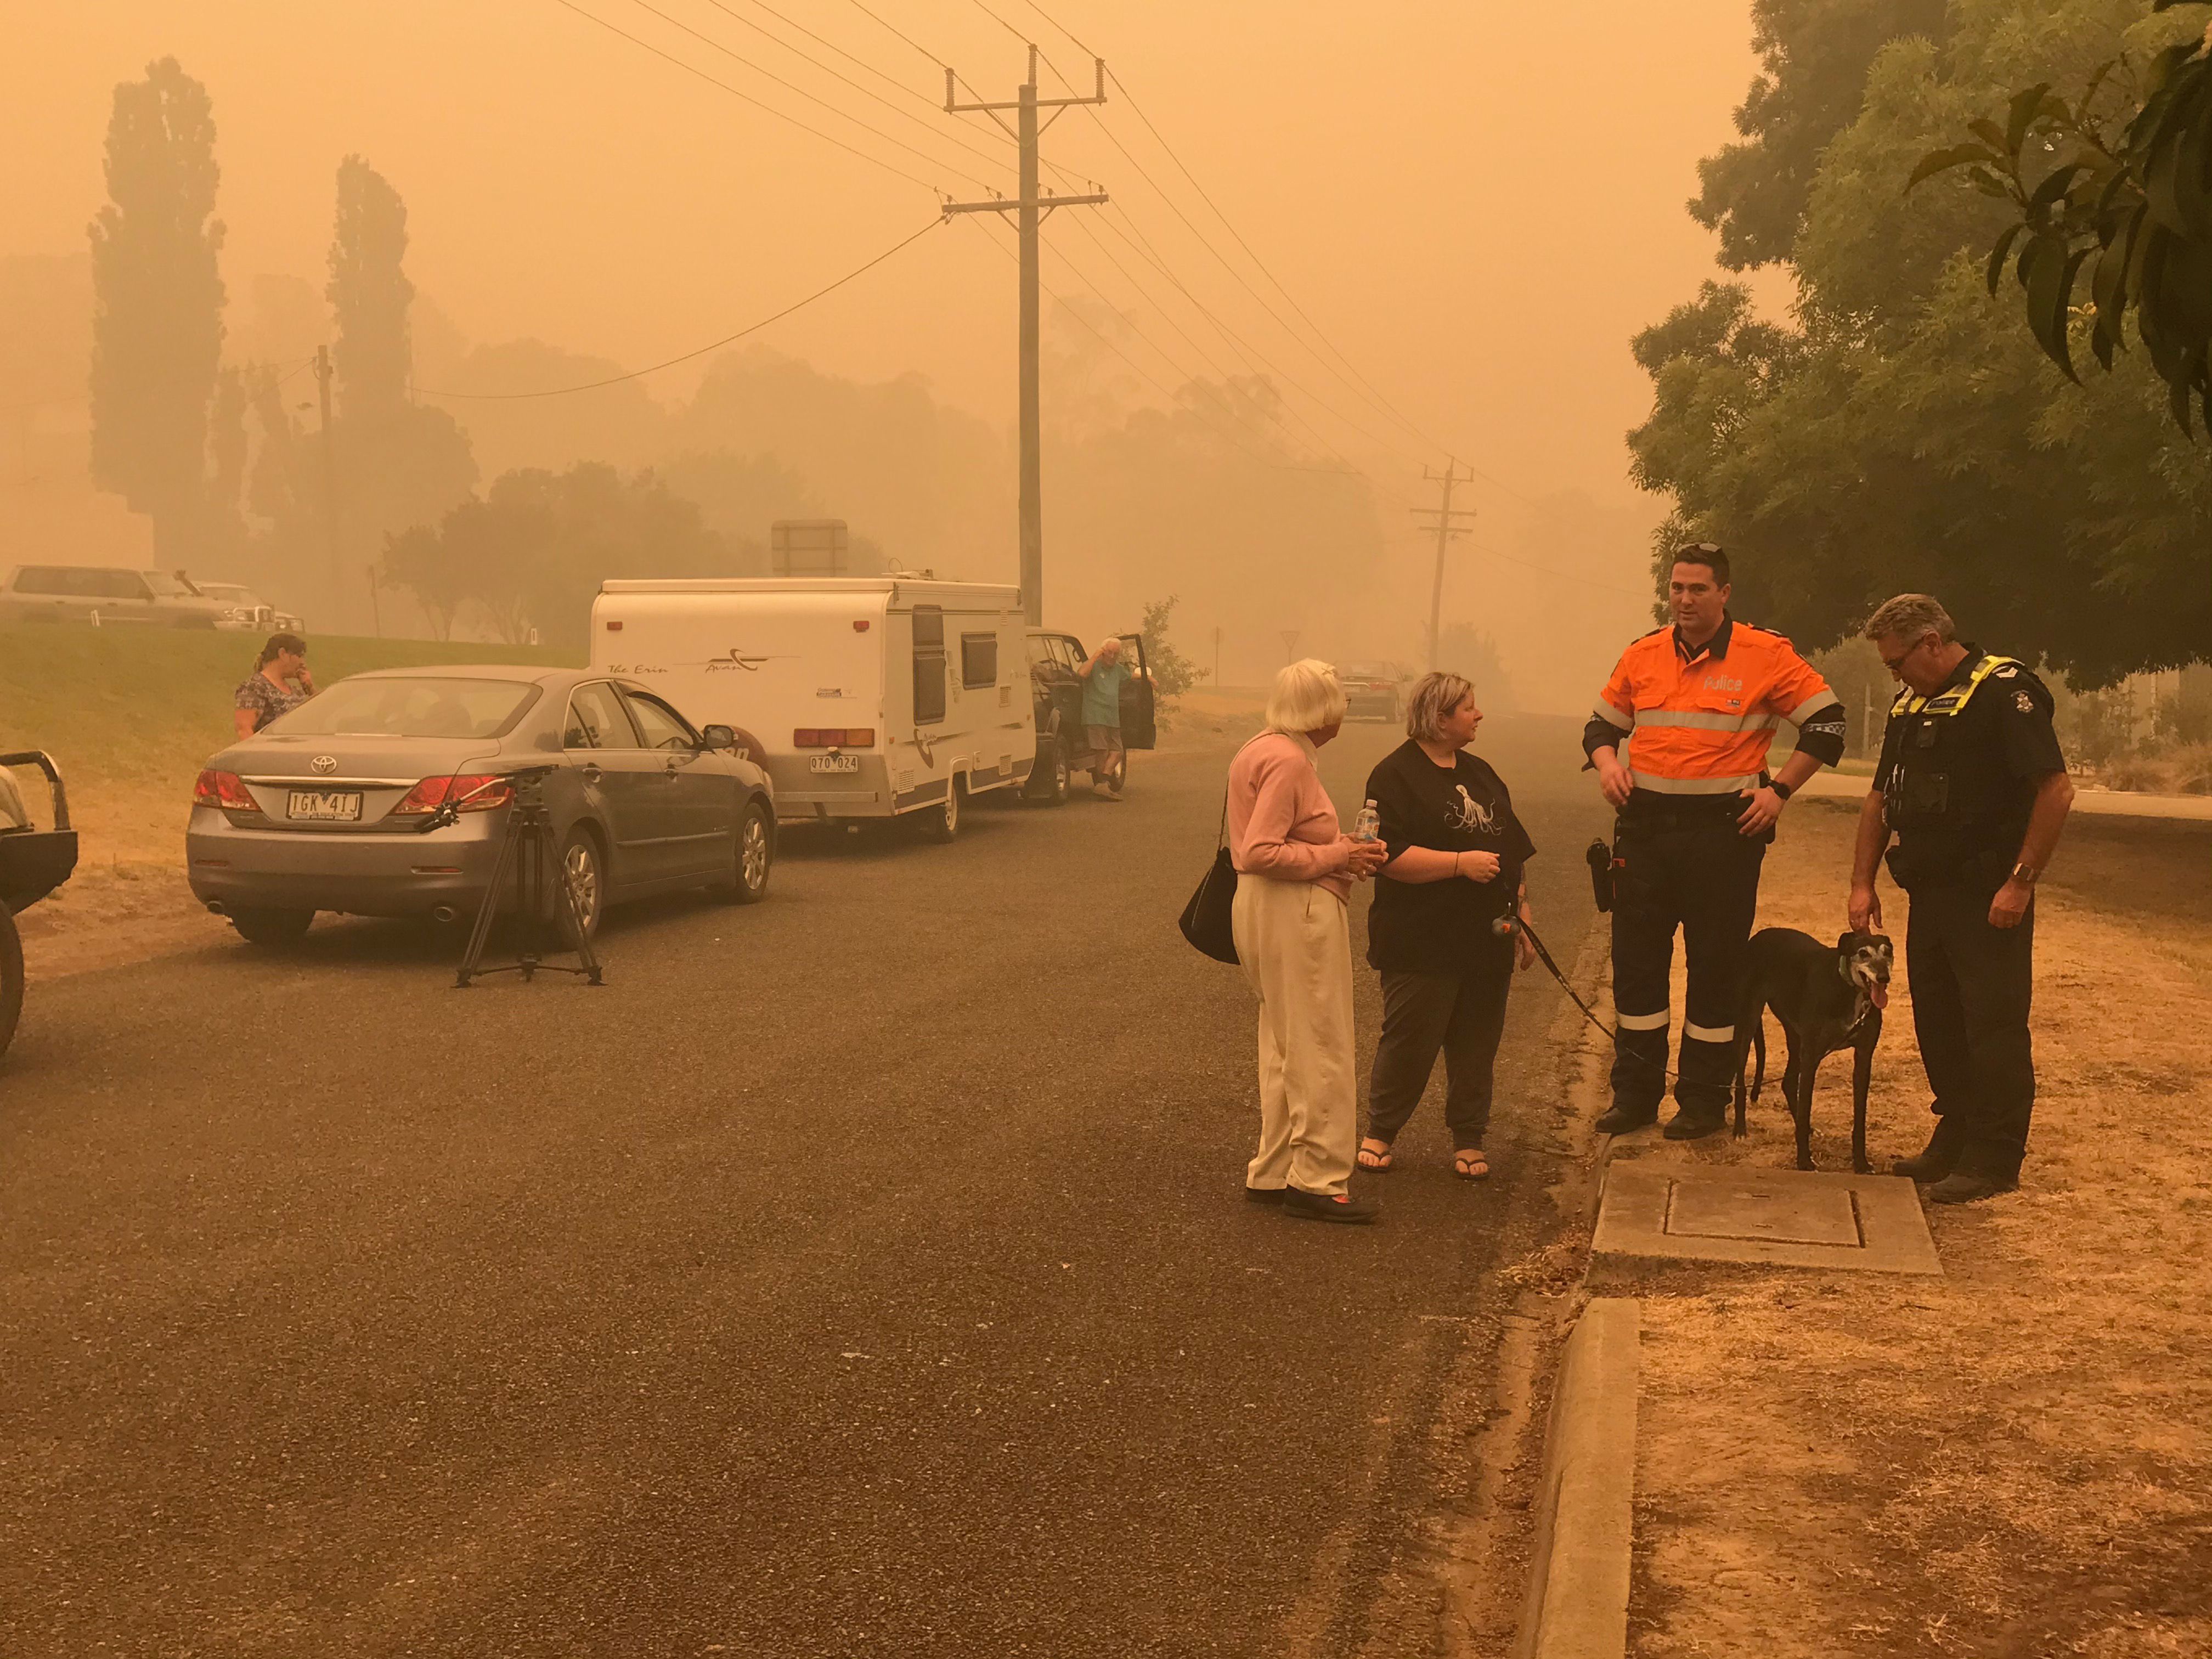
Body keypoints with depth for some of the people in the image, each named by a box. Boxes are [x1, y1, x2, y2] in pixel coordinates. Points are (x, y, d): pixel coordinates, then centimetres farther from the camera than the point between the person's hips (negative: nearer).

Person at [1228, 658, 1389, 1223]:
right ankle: (1316, 1181, 2)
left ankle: (1273, 1173, 23)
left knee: (1283, 1050, 17)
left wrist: (1338, 849, 9)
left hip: (1261, 909, 11)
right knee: (1320, 1053, -3)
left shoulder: (1258, 752, 14)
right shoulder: (1288, 760, -17)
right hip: (1296, 913, -11)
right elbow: (1260, 853, -24)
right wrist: (1336, 856, -17)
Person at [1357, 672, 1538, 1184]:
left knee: (1477, 1044, 9)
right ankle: (1379, 1132, 16)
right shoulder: (1396, 776, -8)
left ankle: (1468, 1139, 21)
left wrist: (1522, 916, 16)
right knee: (1410, 1043, -1)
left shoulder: (1480, 774, 16)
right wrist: (1461, 863, -21)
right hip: (1424, 945, -6)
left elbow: (1514, 852, 21)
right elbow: (1391, 857, -18)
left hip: (1487, 940, 7)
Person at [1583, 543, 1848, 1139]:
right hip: (1646, 824, 4)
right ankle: (1636, 1093, 18)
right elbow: (1602, 725, 20)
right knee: (1636, 961, 7)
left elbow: (1827, 722, -1)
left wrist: (1780, 790, -7)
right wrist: (1607, 763, -1)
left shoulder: (1766, 655, -4)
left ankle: (1703, 1100, 15)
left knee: (1715, 966, 4)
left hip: (1724, 829, -4)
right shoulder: (1643, 656, 8)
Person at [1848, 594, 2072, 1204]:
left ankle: (1994, 1160, 4)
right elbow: (1881, 799, 19)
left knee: (1994, 1027, -3)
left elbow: (2056, 789, -18)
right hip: (1929, 893, 9)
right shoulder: (1909, 707, 14)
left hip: (1988, 898, -9)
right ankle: (1956, 1140, 25)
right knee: (1937, 1024, 14)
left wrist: (2021, 881, -19)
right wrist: (1862, 882, 11)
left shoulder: (2004, 691, -13)